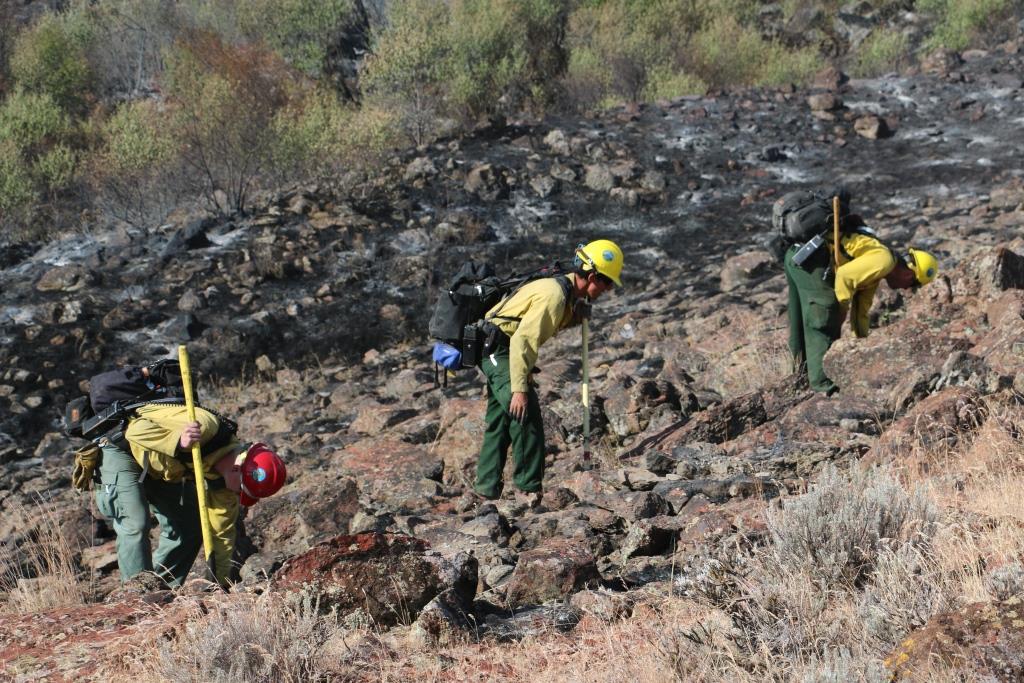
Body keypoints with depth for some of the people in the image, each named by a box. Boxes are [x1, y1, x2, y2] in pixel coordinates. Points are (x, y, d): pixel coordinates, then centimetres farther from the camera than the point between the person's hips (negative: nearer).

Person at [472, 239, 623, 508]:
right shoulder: (554, 295, -24)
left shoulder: (569, 294, 7)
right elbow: (522, 340, -30)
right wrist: (519, 389, -33)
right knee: (526, 415, -17)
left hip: (499, 354, 11)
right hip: (499, 348, -11)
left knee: (499, 420, 15)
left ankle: (487, 486, 23)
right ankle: (530, 487, -15)